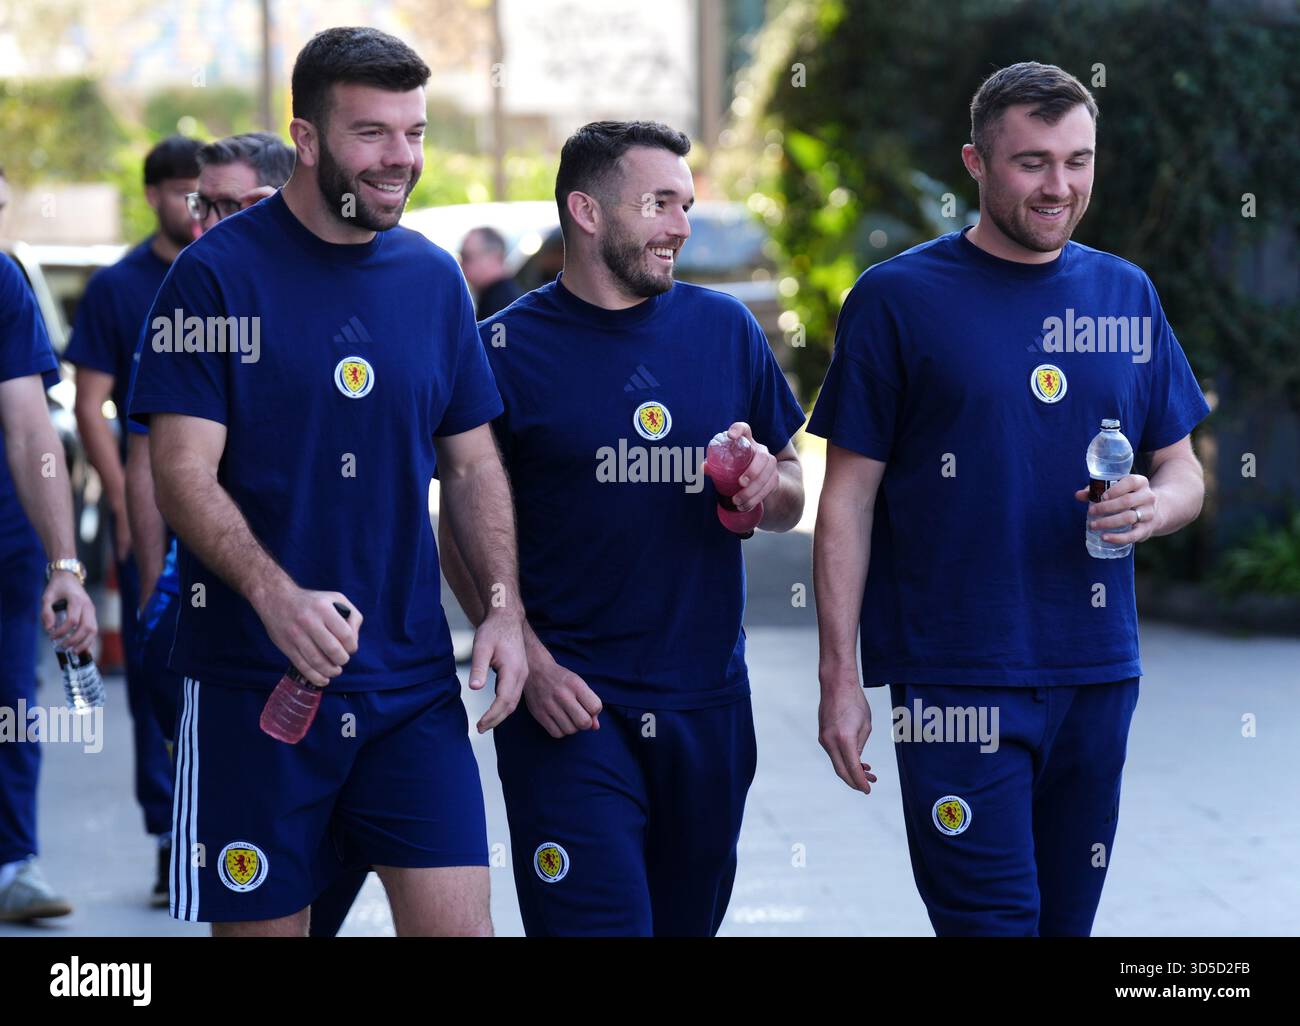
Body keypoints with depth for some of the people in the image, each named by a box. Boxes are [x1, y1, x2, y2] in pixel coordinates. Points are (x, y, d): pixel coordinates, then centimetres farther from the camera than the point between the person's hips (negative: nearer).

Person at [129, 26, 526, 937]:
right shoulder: (220, 272, -6)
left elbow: (473, 464, 15)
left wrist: (503, 607, 0)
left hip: (414, 681, 4)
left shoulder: (434, 278, 9)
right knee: (263, 921, 5)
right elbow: (183, 475, -12)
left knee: (457, 921, -3)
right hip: (253, 682, -4)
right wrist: (277, 597, -27)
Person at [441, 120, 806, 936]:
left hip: (708, 706, 4)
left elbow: (791, 505, 15)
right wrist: (529, 663, -13)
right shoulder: (508, 348, -3)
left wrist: (769, 483, -8)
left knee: (687, 920, 13)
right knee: (596, 919, -12)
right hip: (571, 712, -4)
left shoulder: (725, 328, 8)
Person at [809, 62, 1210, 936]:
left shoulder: (1125, 294, 10)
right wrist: (840, 677, -8)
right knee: (993, 918, -9)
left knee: (1067, 916, 10)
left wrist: (1155, 506, -9)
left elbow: (1185, 473, 15)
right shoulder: (898, 298, -3)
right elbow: (849, 500, -2)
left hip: (1098, 668, 4)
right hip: (957, 673, -4)